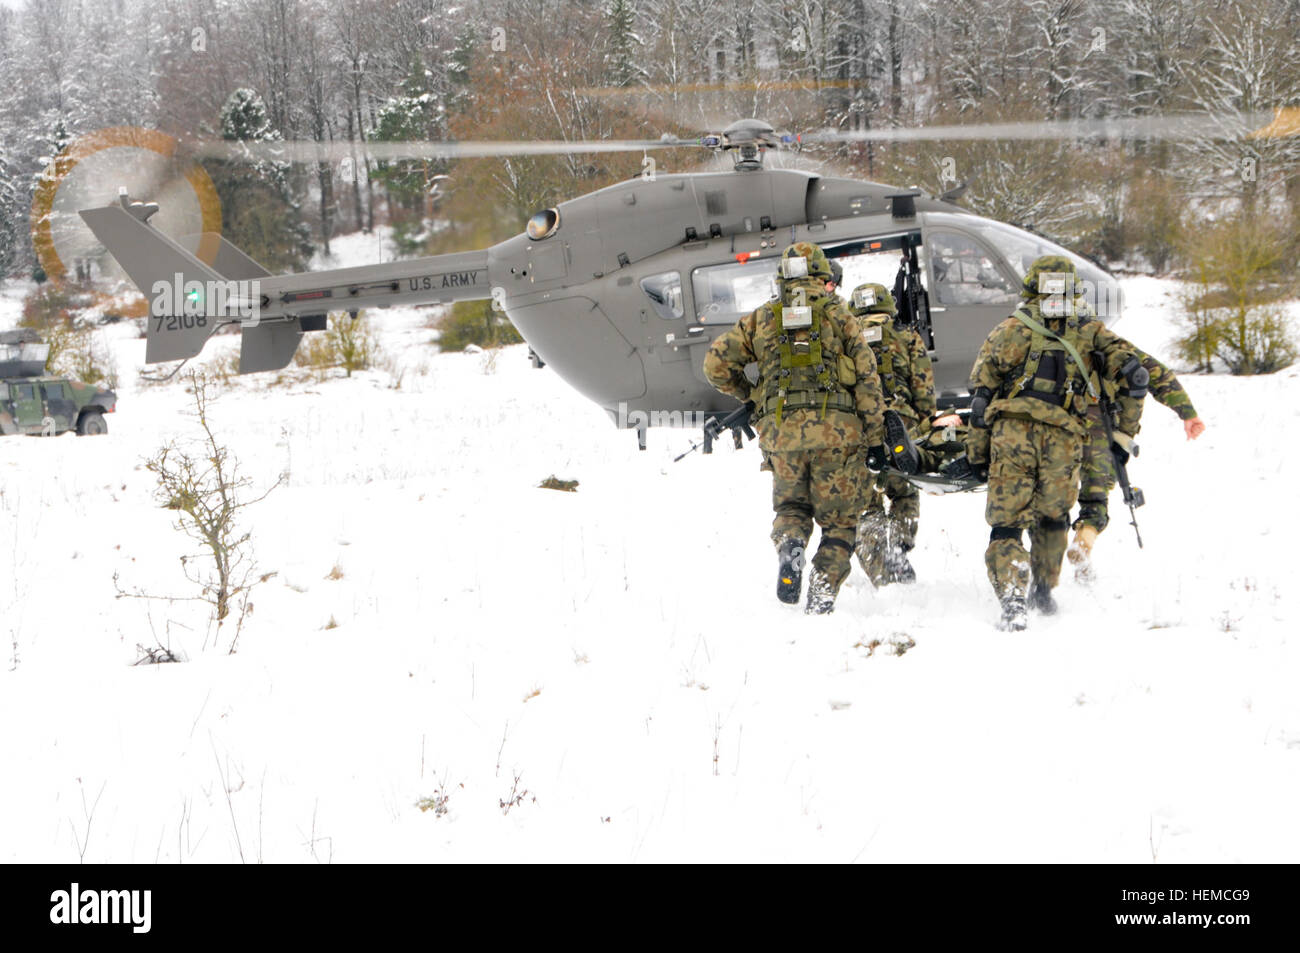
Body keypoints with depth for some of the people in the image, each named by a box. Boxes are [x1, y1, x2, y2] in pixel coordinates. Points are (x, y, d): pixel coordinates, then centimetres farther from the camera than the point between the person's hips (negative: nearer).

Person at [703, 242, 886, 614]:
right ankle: (823, 592, -4)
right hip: (836, 429, -2)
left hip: (781, 430, 2)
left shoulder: (761, 317, 13)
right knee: (838, 520, 9)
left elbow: (716, 362, 7)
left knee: (790, 507, 20)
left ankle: (789, 545, -12)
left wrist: (746, 395, 25)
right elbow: (866, 377, 2)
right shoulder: (838, 314, 8)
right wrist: (874, 437, 4)